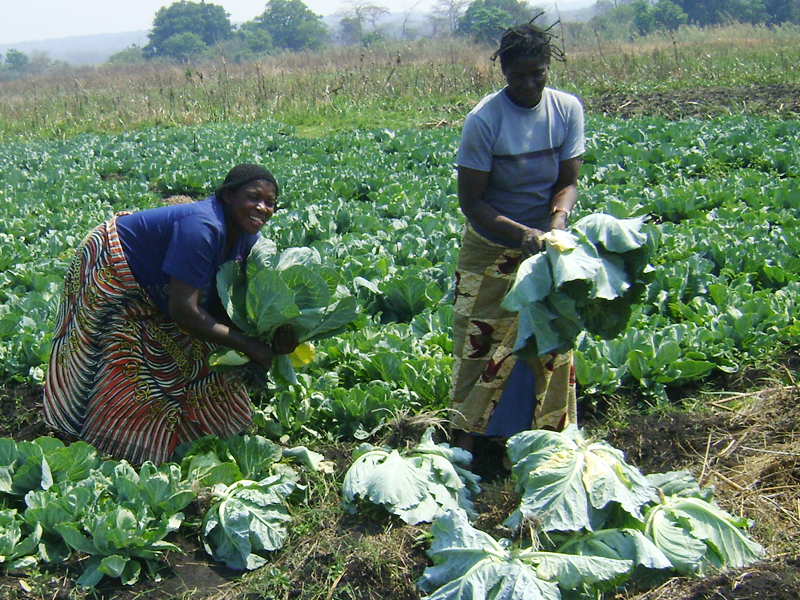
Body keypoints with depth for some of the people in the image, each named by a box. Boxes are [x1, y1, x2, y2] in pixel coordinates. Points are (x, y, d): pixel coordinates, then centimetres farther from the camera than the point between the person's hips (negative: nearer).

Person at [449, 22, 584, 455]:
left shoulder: (567, 109, -9)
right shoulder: (483, 120, -20)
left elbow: (568, 181, -5)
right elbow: (470, 201, -18)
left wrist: (557, 222, -26)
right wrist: (521, 233, -30)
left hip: (545, 245, 4)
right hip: (492, 249, -3)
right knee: (481, 341, -1)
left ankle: (549, 435, 20)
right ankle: (466, 440, 8)